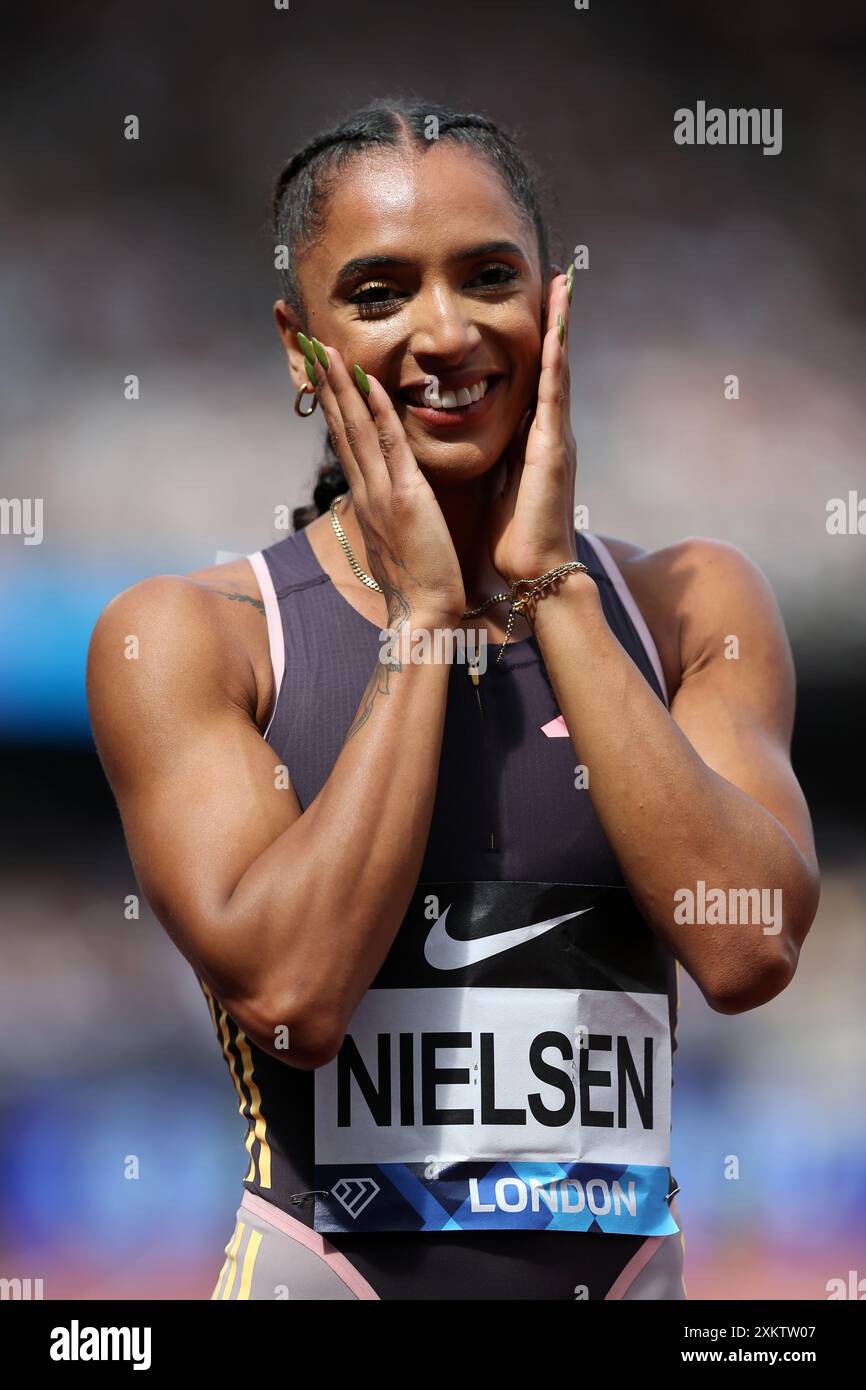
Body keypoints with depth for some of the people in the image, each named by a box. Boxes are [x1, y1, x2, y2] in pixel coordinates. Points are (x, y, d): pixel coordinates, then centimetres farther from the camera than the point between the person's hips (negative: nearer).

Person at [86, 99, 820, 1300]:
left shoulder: (692, 607, 3)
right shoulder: (183, 637, -4)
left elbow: (749, 950, -13)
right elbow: (289, 993, -18)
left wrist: (548, 587, -10)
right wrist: (420, 615, -12)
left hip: (628, 1265, 2)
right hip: (324, 1267, -2)